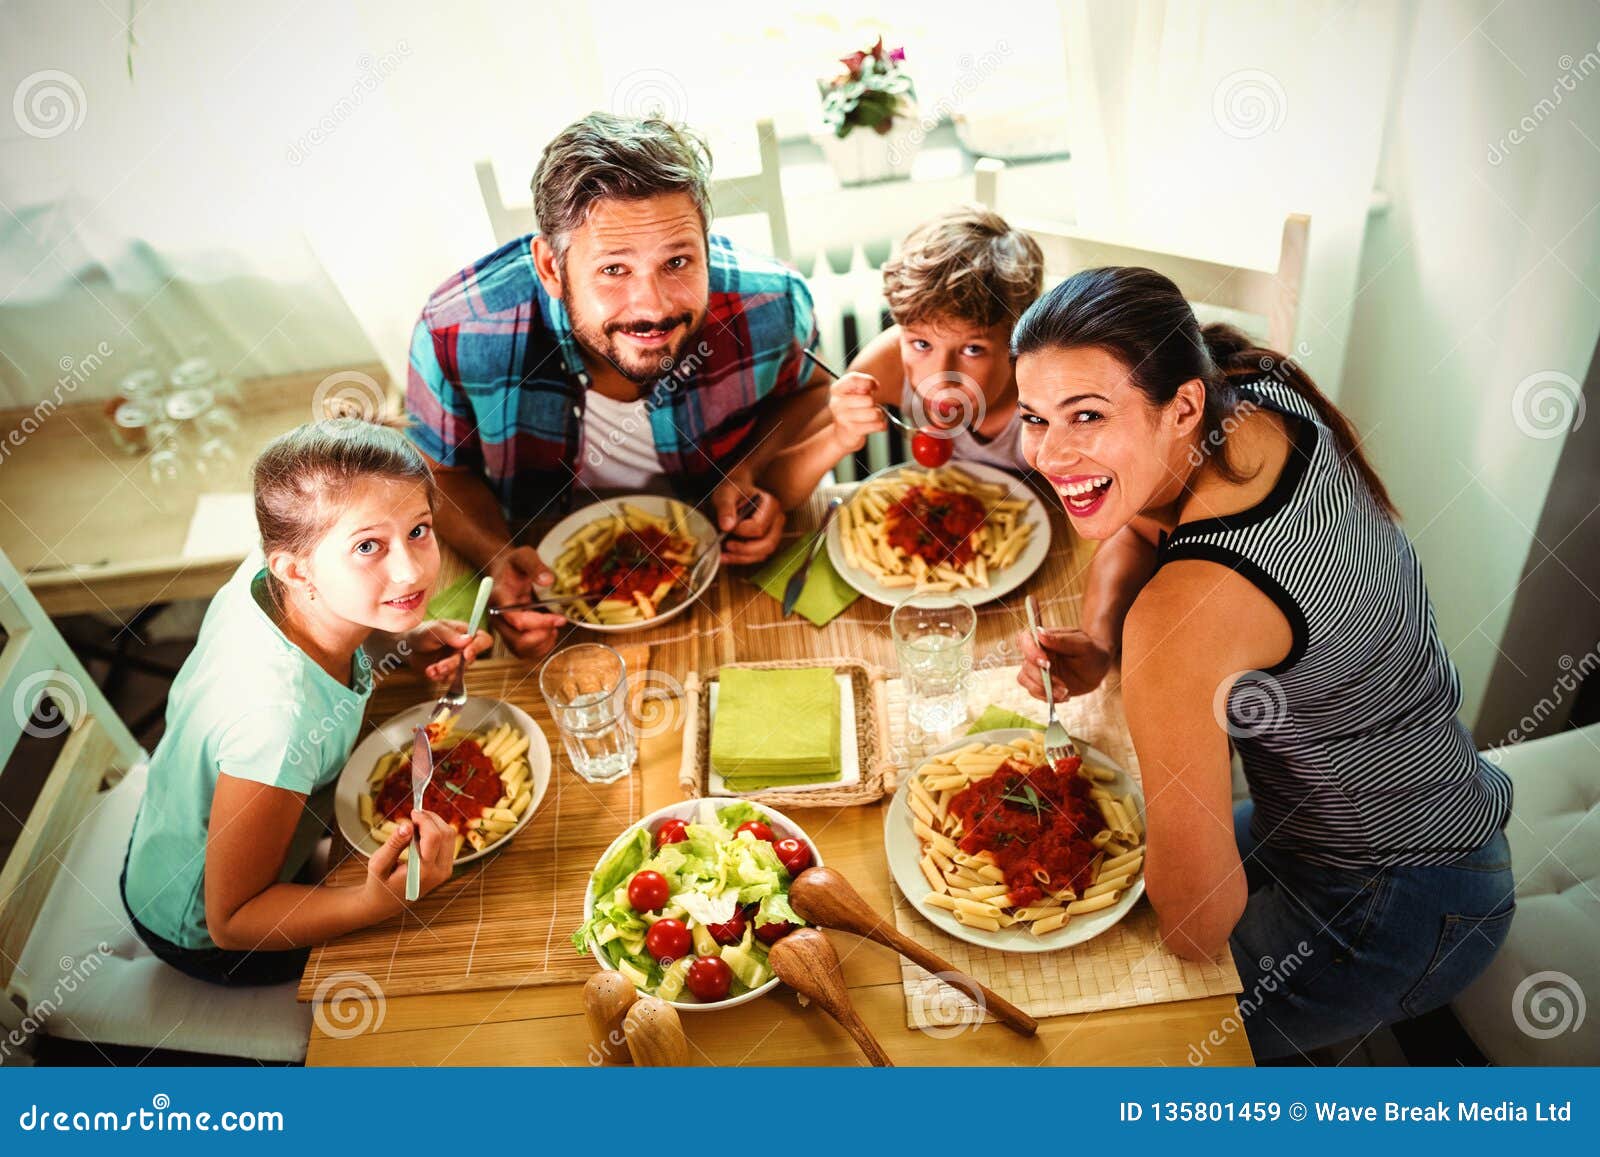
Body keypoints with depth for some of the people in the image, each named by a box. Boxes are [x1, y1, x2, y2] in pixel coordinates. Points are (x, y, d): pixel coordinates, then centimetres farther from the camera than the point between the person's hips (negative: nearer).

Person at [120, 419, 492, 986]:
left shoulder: (268, 572, -25)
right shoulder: (276, 716, -45)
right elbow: (230, 920, -30)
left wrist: (405, 642, -17)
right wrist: (382, 899, -45)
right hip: (199, 932, -6)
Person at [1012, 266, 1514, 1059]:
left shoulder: (1184, 615, -37)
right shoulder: (1261, 396, -14)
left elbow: (1197, 930, -29)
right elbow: (1137, 528, 7)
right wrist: (1096, 643, -11)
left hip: (1396, 916, -8)